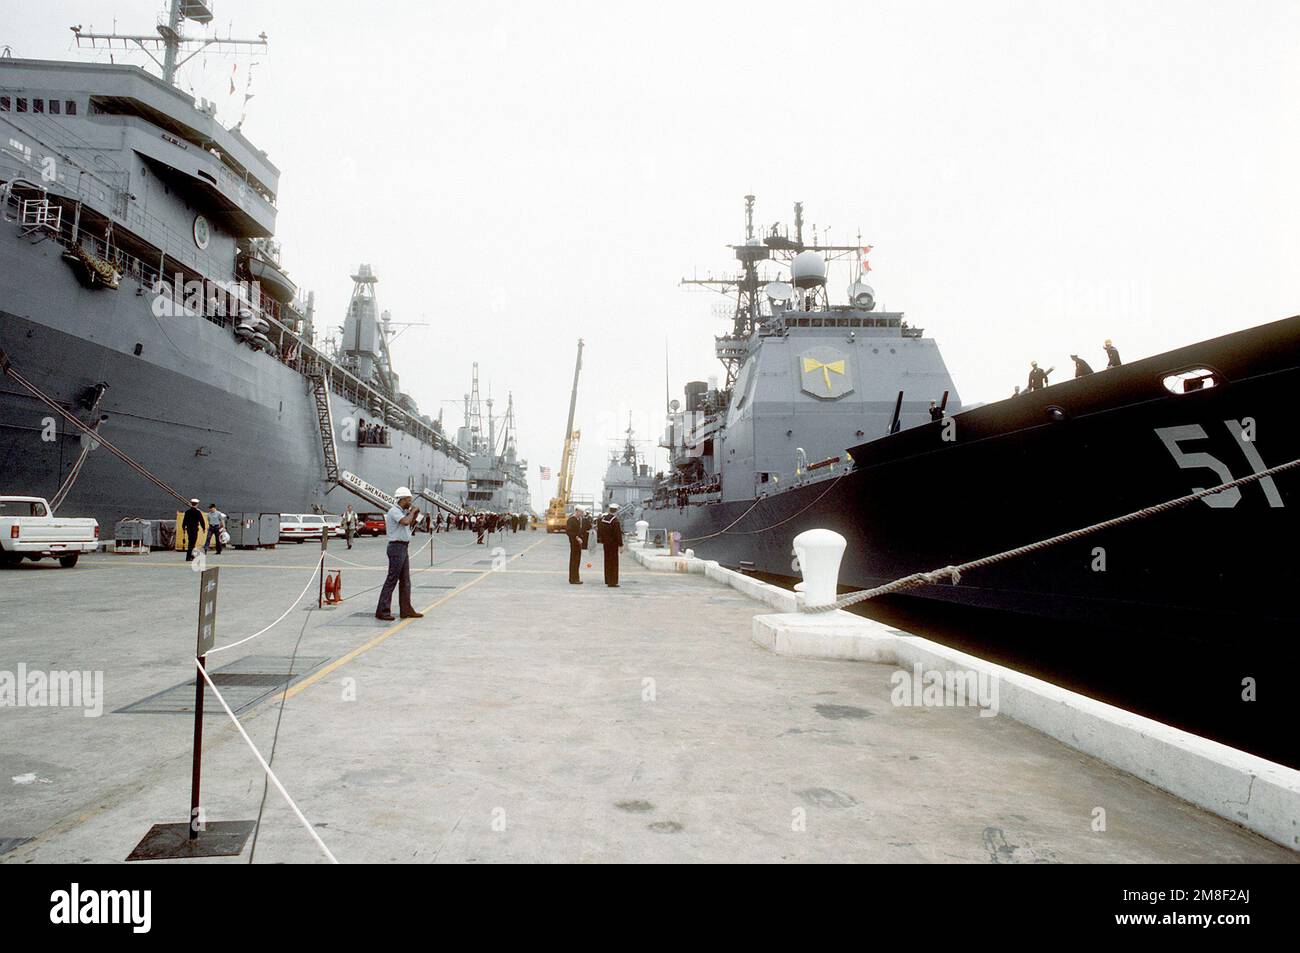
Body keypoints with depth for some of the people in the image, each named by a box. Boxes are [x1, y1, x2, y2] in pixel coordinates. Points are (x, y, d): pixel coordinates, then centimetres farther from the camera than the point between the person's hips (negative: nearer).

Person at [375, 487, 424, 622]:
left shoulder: (401, 511, 16)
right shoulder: (394, 511, -13)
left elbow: (408, 526, 27)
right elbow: (405, 522, -30)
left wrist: (414, 515, 14)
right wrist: (412, 512, -12)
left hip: (403, 548, 10)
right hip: (397, 547, -10)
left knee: (405, 581, 11)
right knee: (391, 580, -7)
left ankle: (406, 610, 17)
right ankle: (382, 611, -3)